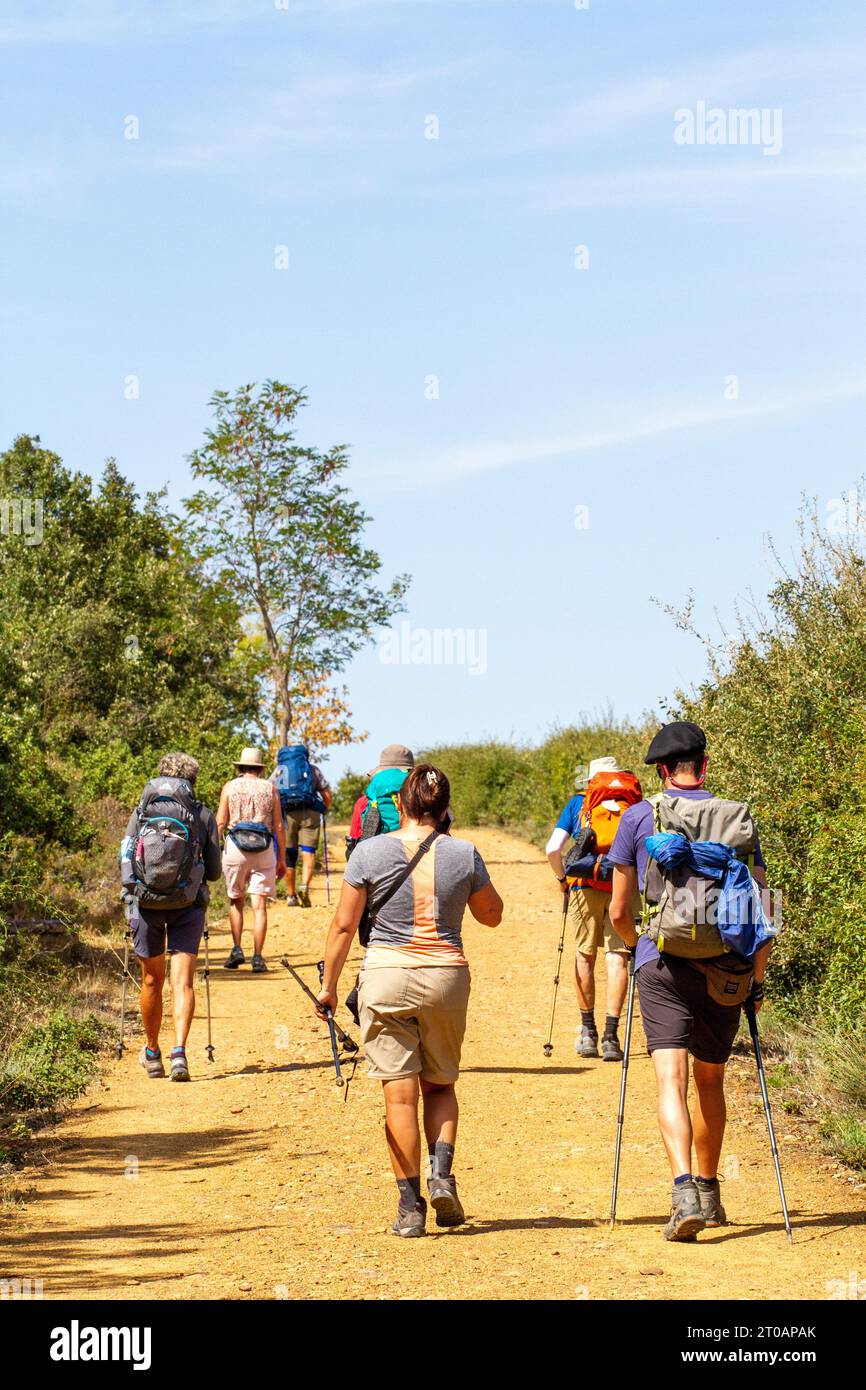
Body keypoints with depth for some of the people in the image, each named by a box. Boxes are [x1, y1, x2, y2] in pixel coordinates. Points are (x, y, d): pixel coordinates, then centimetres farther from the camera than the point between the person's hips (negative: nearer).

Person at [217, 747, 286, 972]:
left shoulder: (230, 787, 5)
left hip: (235, 846, 0)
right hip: (264, 850, 0)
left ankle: (237, 949, 2)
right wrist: (282, 859, 9)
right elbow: (278, 826, 4)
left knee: (235, 901, 14)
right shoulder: (270, 788, 7)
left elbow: (220, 822, 1)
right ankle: (257, 957, -3)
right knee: (259, 905, 0)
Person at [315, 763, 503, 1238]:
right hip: (446, 976, 1)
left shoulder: (370, 852, -4)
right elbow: (492, 914, 13)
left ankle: (410, 1206, 3)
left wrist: (328, 985, 7)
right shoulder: (463, 854, -1)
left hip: (386, 976, -1)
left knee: (400, 1094, 3)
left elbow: (344, 924, -3)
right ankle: (441, 1174, -3)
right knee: (440, 1084, 19)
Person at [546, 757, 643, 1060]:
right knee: (617, 957, 0)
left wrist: (561, 878, 17)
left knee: (585, 955, 14)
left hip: (586, 885, 0)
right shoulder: (636, 804, 16)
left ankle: (588, 1031, 18)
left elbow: (553, 848, 3)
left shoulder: (579, 802, 13)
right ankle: (611, 1035, -7)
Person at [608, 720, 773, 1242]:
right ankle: (709, 1192, 29)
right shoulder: (740, 820, 5)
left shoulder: (640, 818, 1)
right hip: (724, 972, 3)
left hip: (662, 965, -3)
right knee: (711, 1083, 18)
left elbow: (619, 912, 7)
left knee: (672, 1081, -8)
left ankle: (684, 1190, -26)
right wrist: (759, 978, 17)